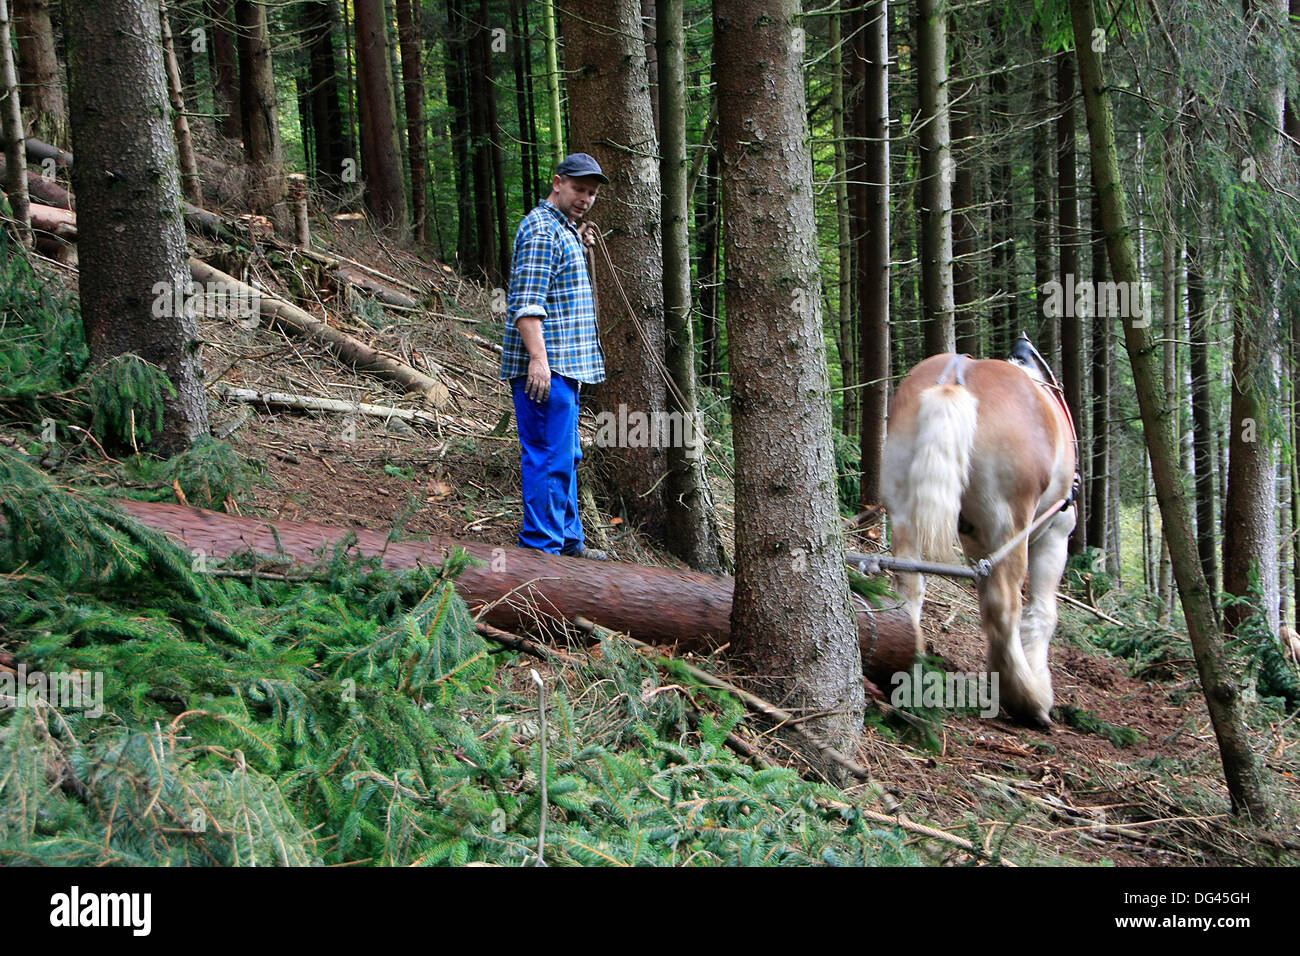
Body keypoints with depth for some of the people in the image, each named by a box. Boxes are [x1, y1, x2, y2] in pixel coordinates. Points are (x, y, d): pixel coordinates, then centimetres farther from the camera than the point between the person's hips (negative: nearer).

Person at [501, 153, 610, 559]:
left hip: (562, 366, 11)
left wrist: (579, 249, 21)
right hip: (545, 365, -11)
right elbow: (527, 302, -21)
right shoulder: (542, 229, -13)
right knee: (549, 457, -9)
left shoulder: (563, 229, 20)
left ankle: (567, 539, 25)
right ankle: (541, 545, -6)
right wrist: (538, 358, -29)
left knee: (565, 457, 17)